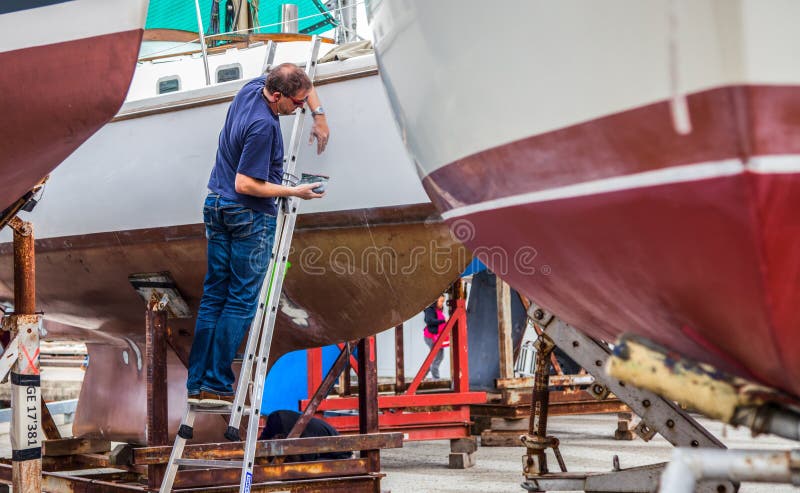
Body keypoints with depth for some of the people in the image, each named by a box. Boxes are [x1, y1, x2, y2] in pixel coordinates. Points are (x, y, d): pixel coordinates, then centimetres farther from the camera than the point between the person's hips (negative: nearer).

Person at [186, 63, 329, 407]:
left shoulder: (254, 86, 3)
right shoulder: (263, 126, -24)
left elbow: (303, 83, 23)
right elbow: (245, 185, -23)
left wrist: (319, 115, 13)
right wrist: (294, 192, -15)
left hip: (217, 206, 9)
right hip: (250, 214, -9)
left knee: (214, 295, 9)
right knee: (241, 301, -2)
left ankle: (196, 384, 9)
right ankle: (217, 386, -3)